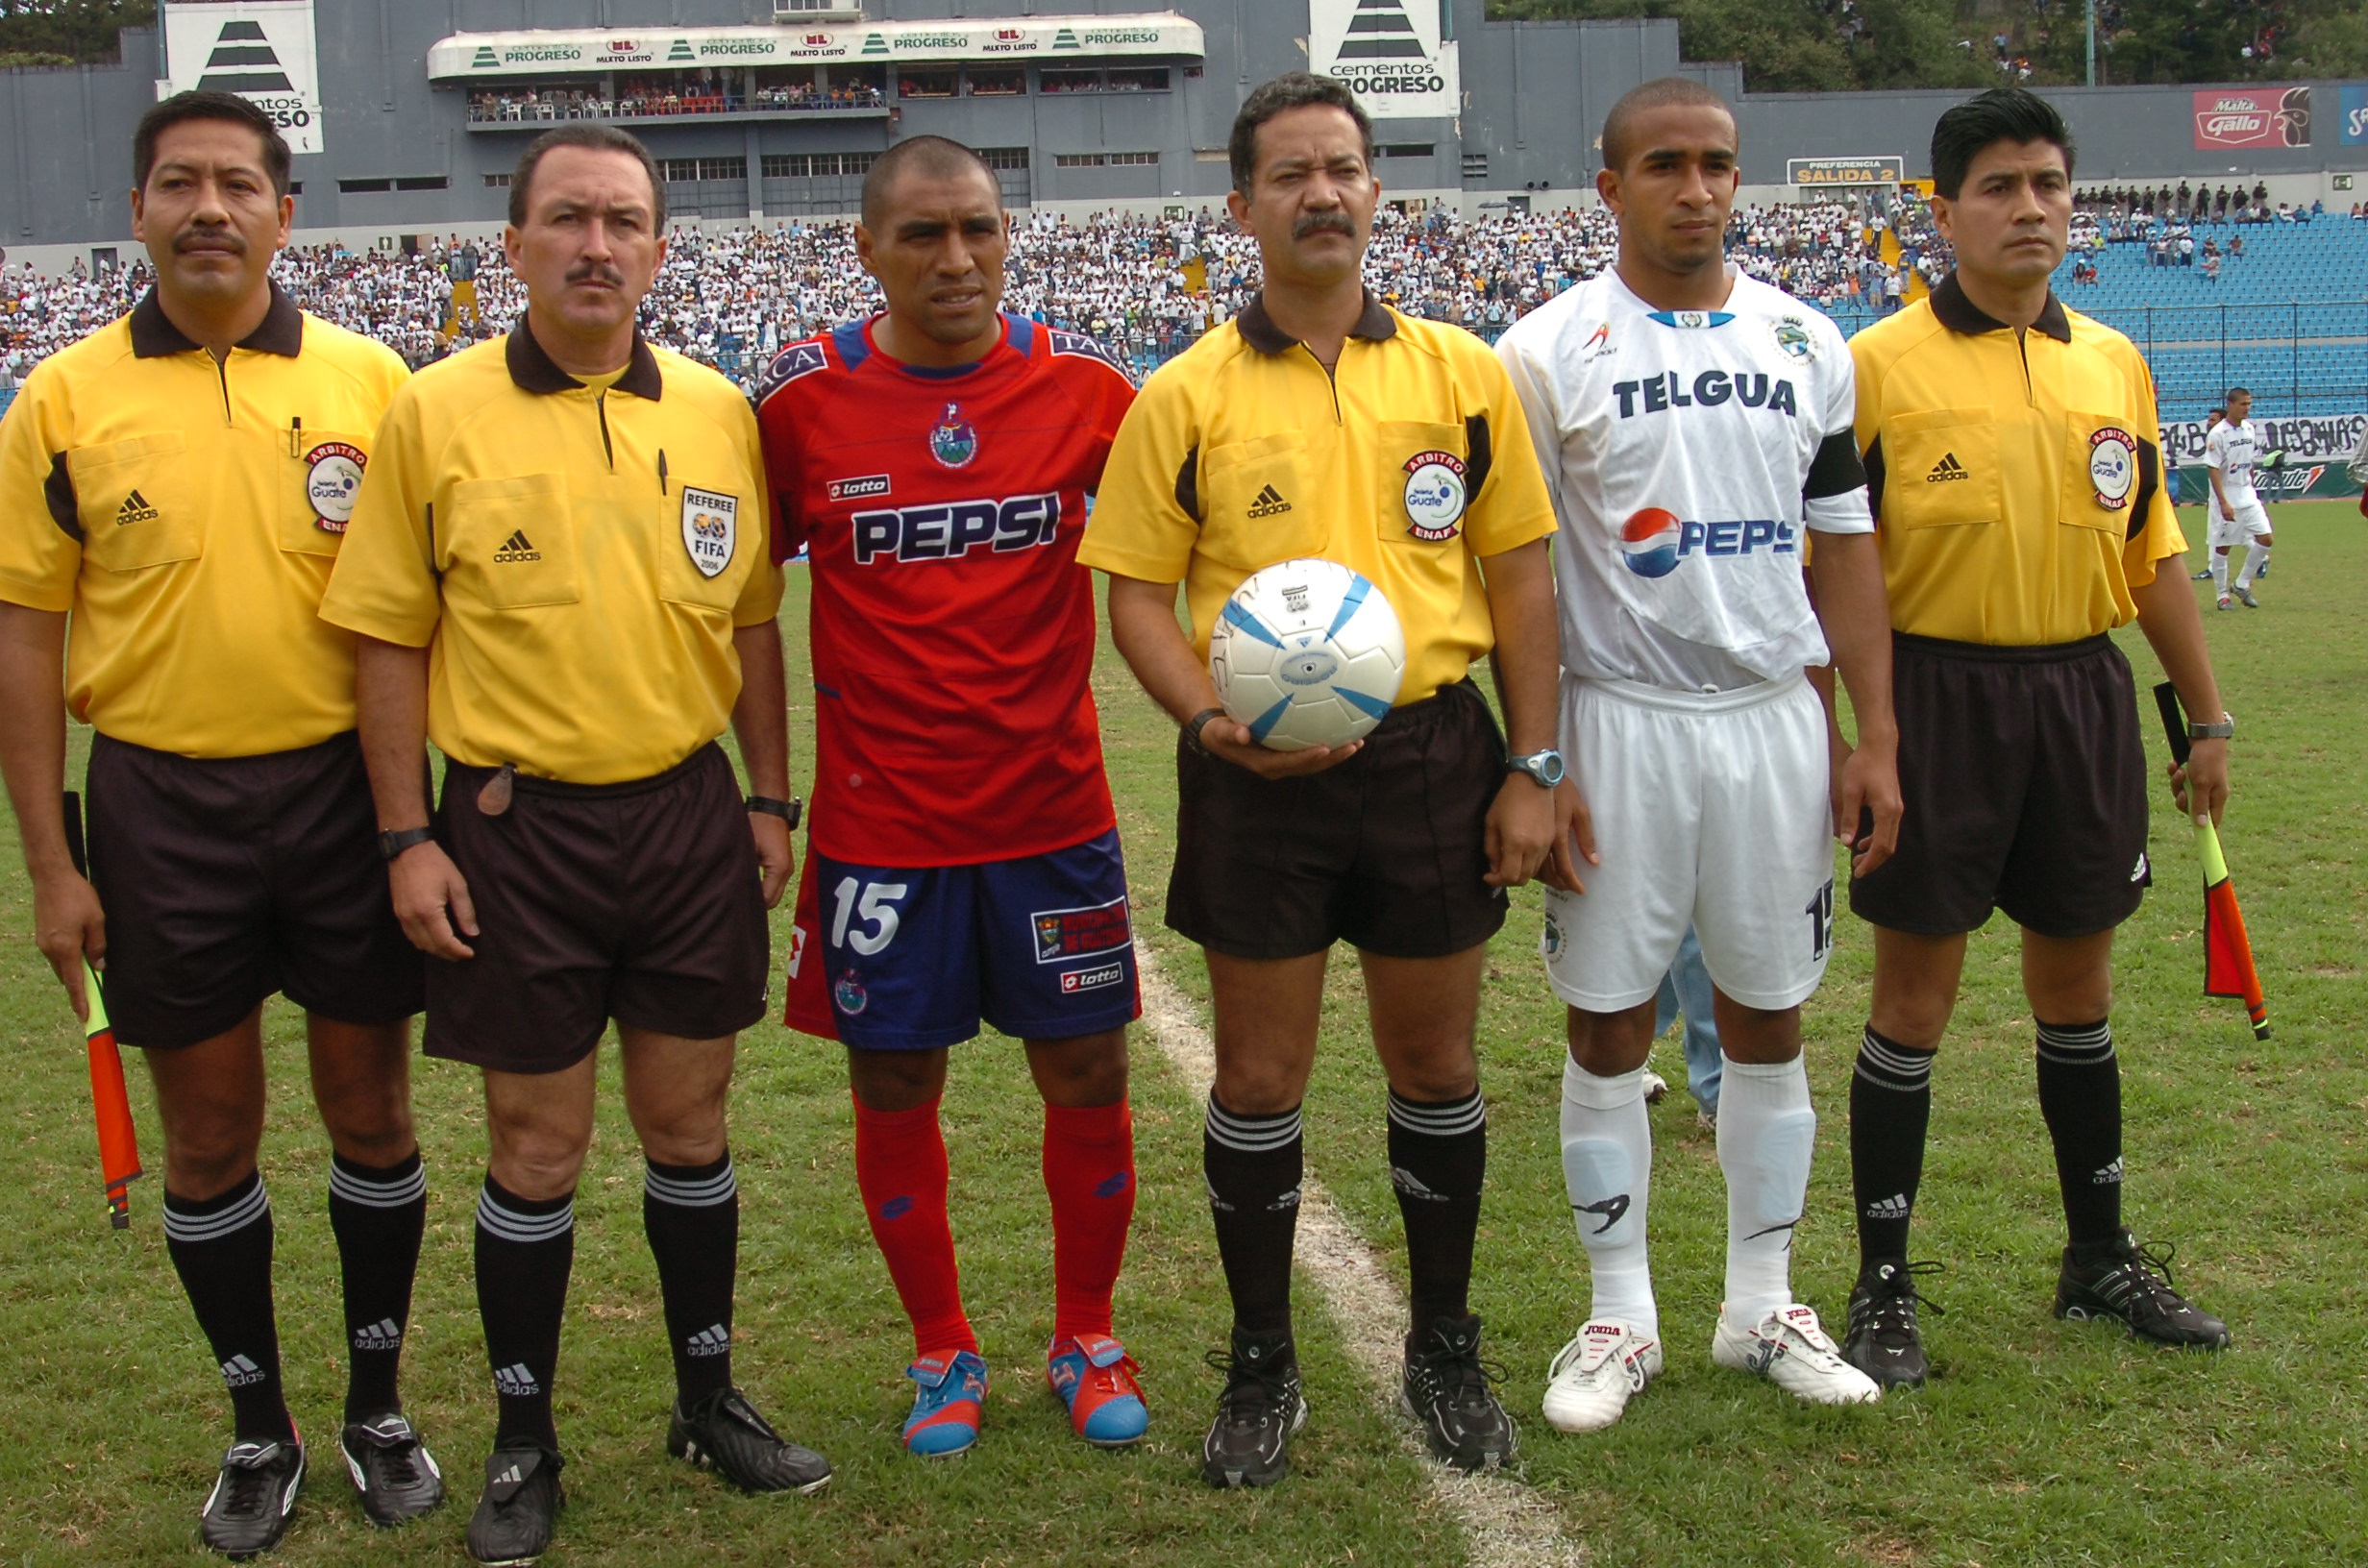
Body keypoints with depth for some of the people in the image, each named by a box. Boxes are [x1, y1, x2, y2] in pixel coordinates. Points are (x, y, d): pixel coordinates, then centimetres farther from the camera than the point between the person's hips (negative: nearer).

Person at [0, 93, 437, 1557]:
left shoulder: (368, 380, -1)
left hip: (343, 783, 0)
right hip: (160, 799, 0)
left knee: (372, 1109, 10)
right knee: (209, 1132, 10)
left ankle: (378, 1403, 29)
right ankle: (260, 1425, 27)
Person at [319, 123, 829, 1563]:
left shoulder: (718, 411, 3)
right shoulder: (436, 413, -5)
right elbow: (392, 637, -3)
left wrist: (770, 801, 8)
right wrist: (409, 836, -7)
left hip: (689, 812, 3)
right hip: (515, 827, -2)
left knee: (691, 1124, 13)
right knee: (538, 1147, 7)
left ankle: (711, 1399, 31)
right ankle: (525, 1442, 24)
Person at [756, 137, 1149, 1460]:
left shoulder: (1084, 384, -3)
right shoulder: (801, 401, -5)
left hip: (1055, 808, 1)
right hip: (878, 820, 0)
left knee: (1088, 1073, 7)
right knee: (895, 1087, 8)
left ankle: (1088, 1338, 29)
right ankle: (944, 1351, 29)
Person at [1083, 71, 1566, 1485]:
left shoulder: (1462, 372, 4)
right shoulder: (1186, 397, -1)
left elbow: (1519, 571, 6)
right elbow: (1136, 589, 1)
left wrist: (1534, 767, 1)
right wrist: (1209, 717, -16)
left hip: (1434, 756, 1)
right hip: (1259, 774, -1)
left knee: (1437, 1066, 12)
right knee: (1260, 1078, 7)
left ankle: (1446, 1351, 31)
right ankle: (1263, 1368, 25)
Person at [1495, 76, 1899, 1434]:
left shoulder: (1807, 342, 7)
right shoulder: (1549, 352, -3)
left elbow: (1845, 548, 9)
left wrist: (1878, 740, 4)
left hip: (1776, 719, 3)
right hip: (1619, 721, -3)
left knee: (1768, 1016, 9)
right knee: (1609, 1020, 3)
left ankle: (1763, 1305, 23)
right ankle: (1622, 1315, 17)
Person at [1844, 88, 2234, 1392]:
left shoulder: (2113, 364, 9)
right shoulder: (1878, 365, -6)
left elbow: (2153, 550, 14)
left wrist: (2206, 716, 14)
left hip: (2084, 695, 5)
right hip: (1940, 694, -5)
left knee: (2077, 985, 15)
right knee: (1914, 992, 1)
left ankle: (2102, 1258, 31)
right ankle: (1883, 1285, 13)